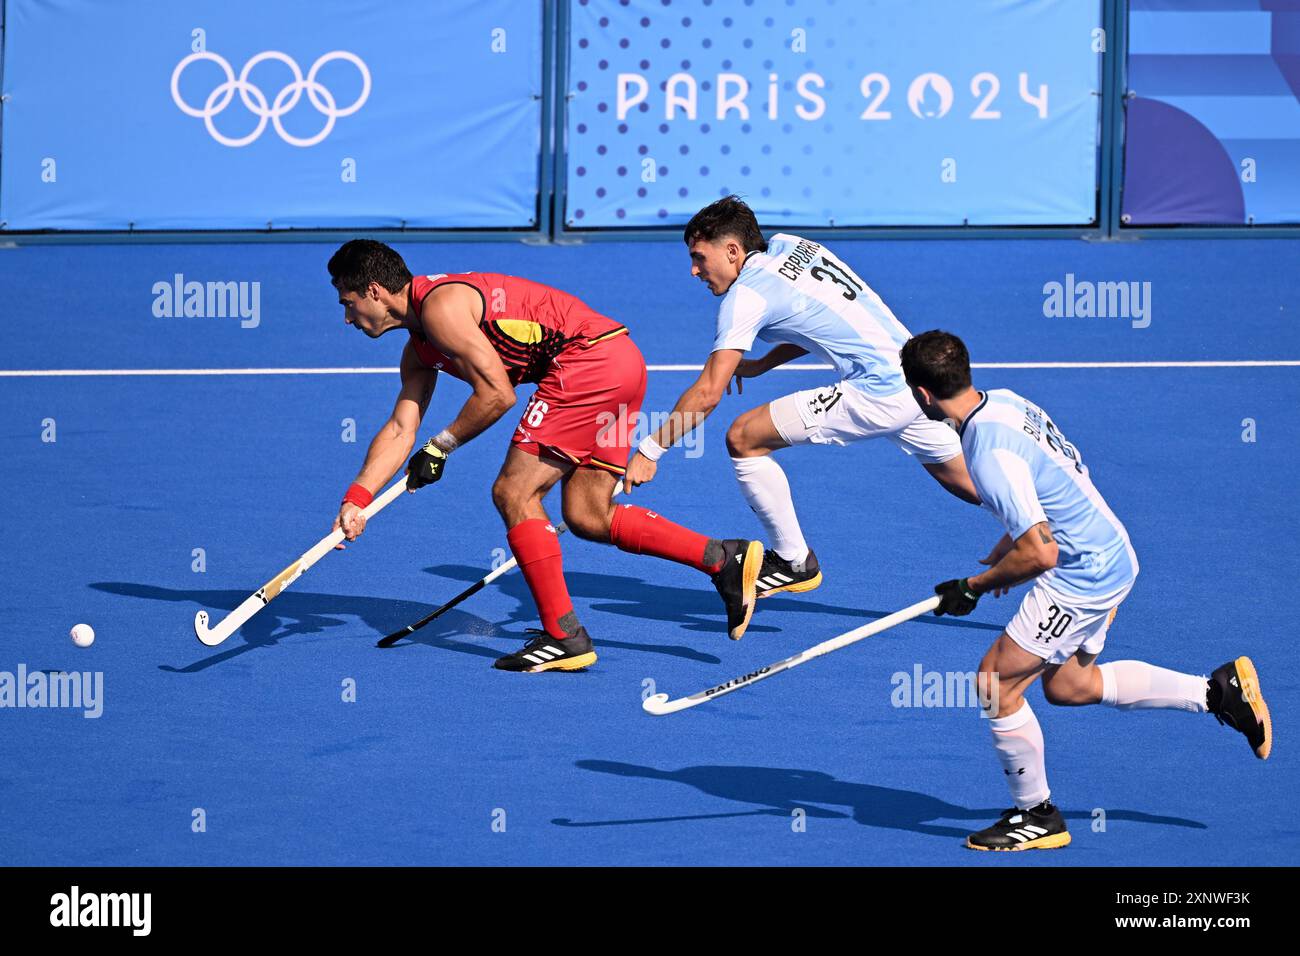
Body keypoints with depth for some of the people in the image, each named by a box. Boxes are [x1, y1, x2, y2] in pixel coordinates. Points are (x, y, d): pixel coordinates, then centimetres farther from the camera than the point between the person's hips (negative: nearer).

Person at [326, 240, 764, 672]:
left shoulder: (440, 305, -11)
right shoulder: (419, 352, 20)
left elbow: (498, 394, -15)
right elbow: (401, 429, 18)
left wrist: (441, 446, -3)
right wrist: (355, 499, 8)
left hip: (591, 356, -10)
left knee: (514, 494, -7)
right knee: (586, 517, 10)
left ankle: (564, 636, -7)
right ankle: (726, 558, 6)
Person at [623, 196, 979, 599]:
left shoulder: (746, 296, -9)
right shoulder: (788, 245, 14)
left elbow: (707, 394, -13)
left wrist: (651, 449, -8)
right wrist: (762, 364, 24)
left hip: (877, 392, -9)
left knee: (743, 438, -4)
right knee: (973, 487, 20)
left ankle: (795, 562, 5)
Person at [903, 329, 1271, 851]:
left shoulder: (990, 454, -29)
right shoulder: (1003, 400, 1)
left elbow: (1039, 554, -30)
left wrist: (973, 588, -16)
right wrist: (1011, 542, 22)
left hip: (1082, 575, -10)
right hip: (1107, 553, 10)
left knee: (997, 681, -3)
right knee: (1068, 685, 22)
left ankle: (1036, 816, 12)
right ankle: (1220, 689, 25)